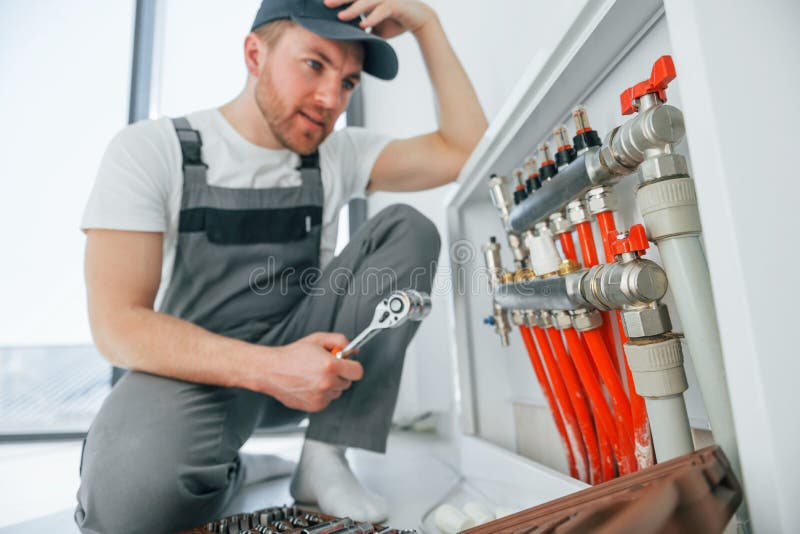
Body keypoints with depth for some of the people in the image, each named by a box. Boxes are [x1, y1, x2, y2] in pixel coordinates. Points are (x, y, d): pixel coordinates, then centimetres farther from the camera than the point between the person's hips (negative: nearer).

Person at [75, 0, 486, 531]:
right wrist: (267, 369, -32)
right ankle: (231, 472, 2)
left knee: (408, 230, -14)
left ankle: (324, 459, -15)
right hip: (194, 368, -3)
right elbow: (118, 326, -18)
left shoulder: (339, 155, 0)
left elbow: (465, 149, -7)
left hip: (305, 355, 4)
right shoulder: (150, 150, -10)